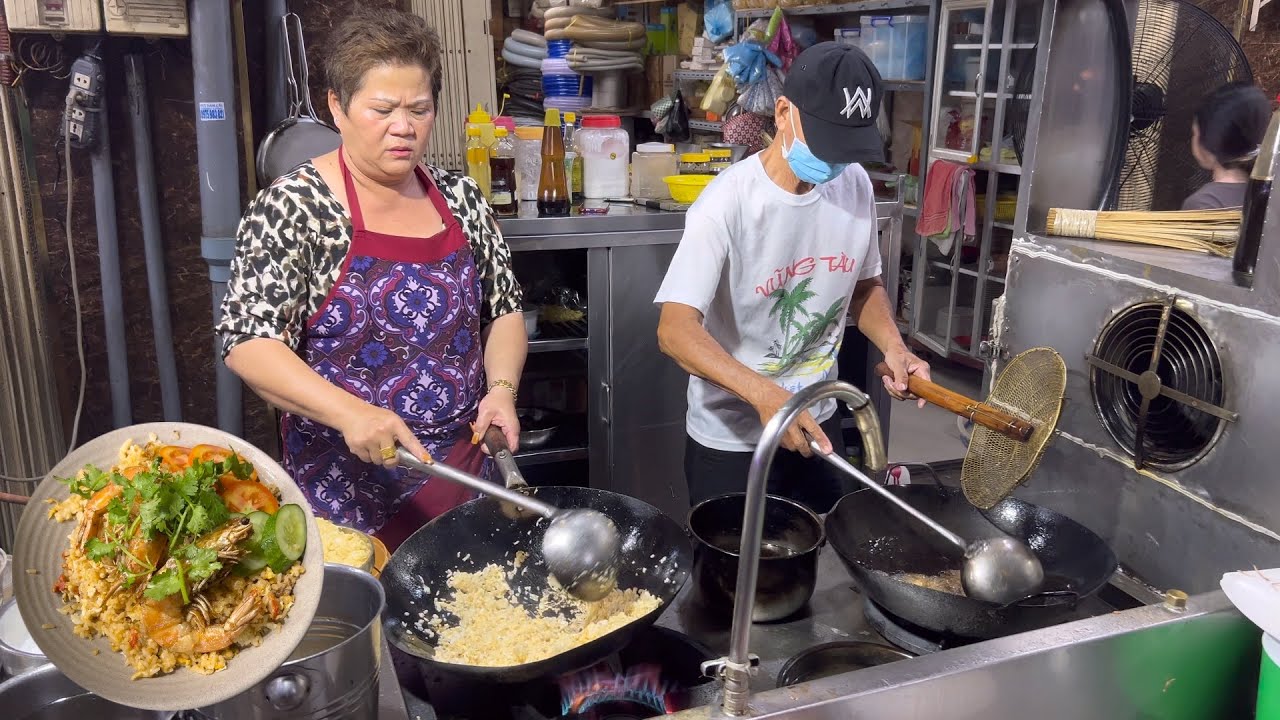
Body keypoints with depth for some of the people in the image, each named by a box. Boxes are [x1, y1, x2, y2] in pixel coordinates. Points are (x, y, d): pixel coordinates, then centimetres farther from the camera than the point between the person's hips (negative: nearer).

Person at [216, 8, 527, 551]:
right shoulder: (291, 208, -11)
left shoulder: (460, 197, 2)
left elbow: (504, 308, 8)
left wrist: (502, 388, -9)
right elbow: (247, 343, -16)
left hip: (467, 468, 4)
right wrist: (347, 412, -30)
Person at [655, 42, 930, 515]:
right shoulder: (728, 204, -24)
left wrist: (893, 346, -10)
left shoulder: (855, 186, -6)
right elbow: (676, 330, -31)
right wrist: (763, 393, -45)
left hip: (818, 424, 6)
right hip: (729, 441, -5)